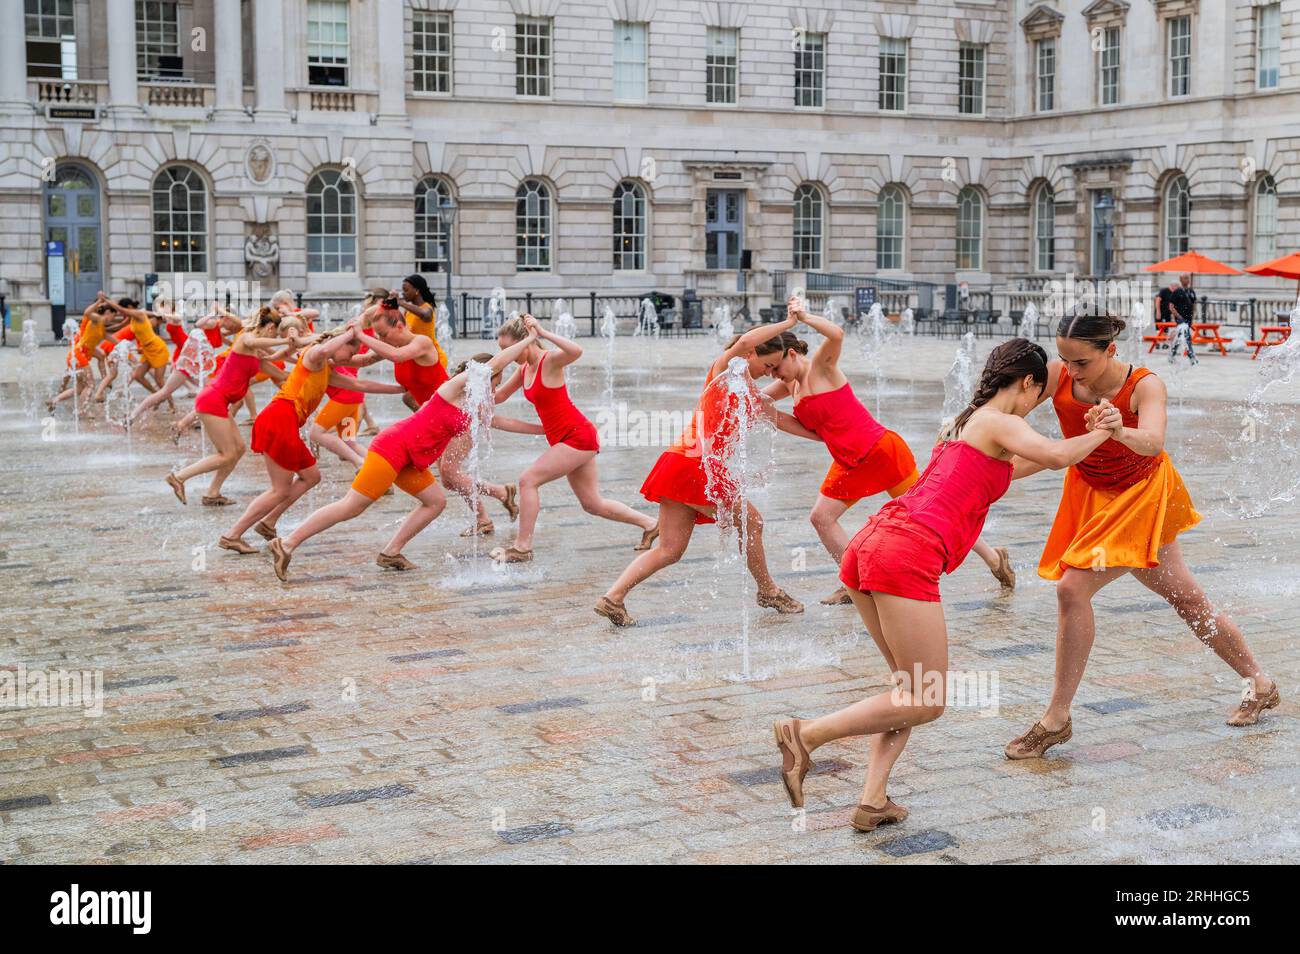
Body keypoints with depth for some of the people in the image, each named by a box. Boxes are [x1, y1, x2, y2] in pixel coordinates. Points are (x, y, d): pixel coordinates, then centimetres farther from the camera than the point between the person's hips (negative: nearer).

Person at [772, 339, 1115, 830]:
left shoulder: (968, 422, 29)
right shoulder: (1001, 424, 3)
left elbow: (999, 470, 48)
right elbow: (1057, 456, -15)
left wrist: (1079, 436, 51)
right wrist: (1101, 433, 5)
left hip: (866, 546, 9)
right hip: (907, 555, -9)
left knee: (910, 684, 19)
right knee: (925, 703, 2)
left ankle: (872, 800, 7)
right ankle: (806, 734, -7)